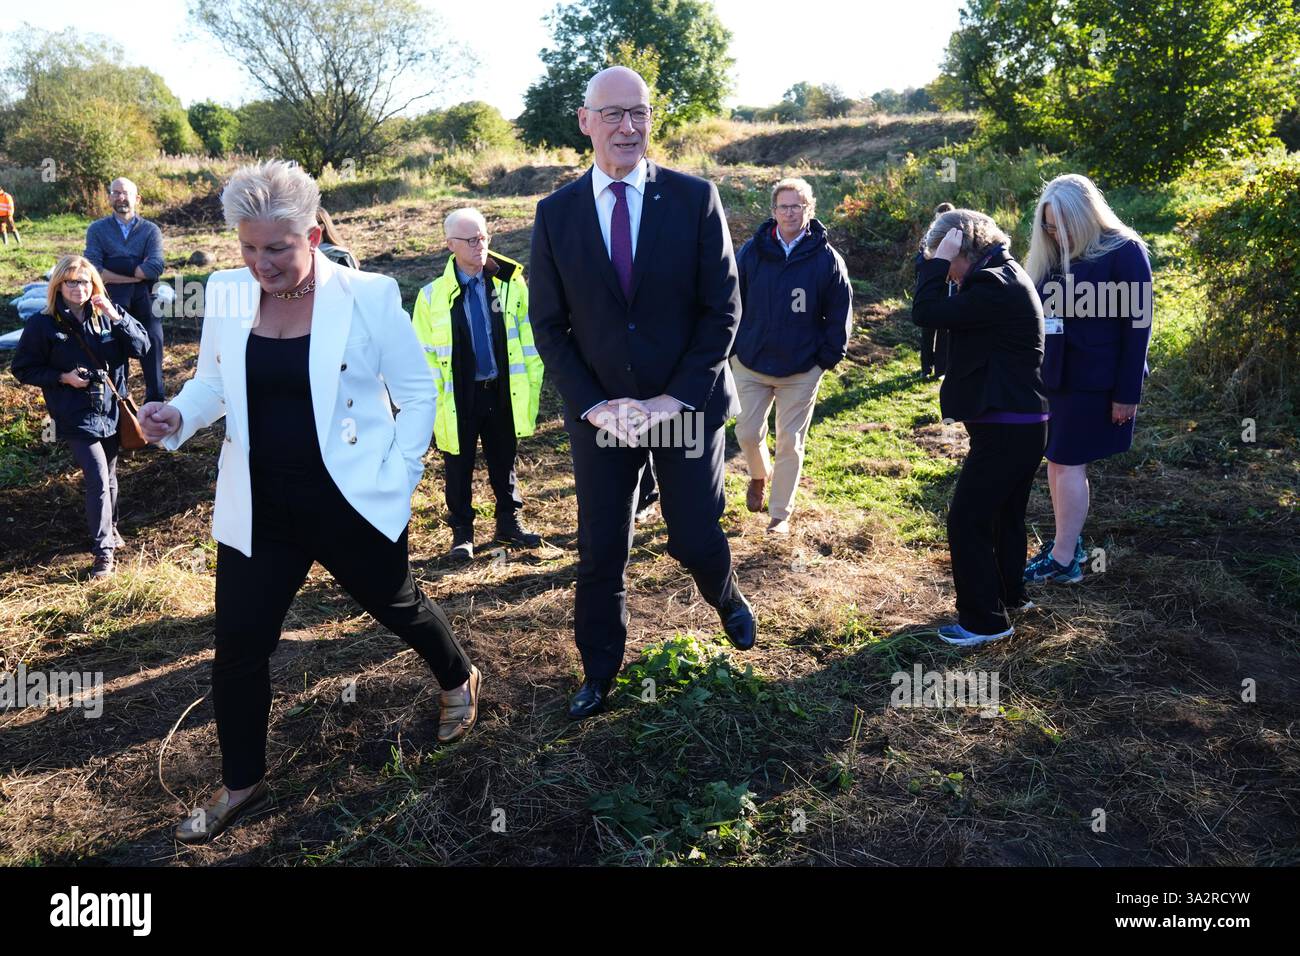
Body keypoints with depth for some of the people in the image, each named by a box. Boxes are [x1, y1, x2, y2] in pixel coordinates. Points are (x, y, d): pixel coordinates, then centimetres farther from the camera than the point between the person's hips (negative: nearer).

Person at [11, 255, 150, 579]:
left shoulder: (106, 315, 0)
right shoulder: (43, 324, -7)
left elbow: (142, 345, -8)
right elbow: (22, 369, 0)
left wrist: (116, 317, -20)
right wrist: (62, 377, -14)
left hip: (112, 409, 4)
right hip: (76, 416, -3)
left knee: (109, 476, 17)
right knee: (98, 479, -10)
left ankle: (109, 526, 40)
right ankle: (104, 550, 1)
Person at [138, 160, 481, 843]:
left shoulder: (368, 296, -11)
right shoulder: (224, 294, 0)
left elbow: (417, 391, -4)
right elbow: (213, 380, 12)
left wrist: (398, 478, -9)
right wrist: (179, 415, -10)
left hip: (352, 503, -3)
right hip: (258, 510, 4)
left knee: (398, 607, 17)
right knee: (237, 646, 6)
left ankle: (458, 681, 49)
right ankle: (241, 786, 30)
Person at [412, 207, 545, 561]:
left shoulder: (511, 283, -3)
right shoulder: (433, 296, -6)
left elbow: (528, 334, 3)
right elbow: (425, 354, -4)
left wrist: (532, 381, -1)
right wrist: (434, 402, -8)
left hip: (503, 392, 1)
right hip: (460, 397, -1)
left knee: (504, 462, 16)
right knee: (459, 469, 11)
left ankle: (509, 522, 34)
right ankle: (462, 532, 27)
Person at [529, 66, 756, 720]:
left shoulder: (695, 199, -4)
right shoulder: (555, 213, 0)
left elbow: (723, 309, -5)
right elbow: (549, 324, 2)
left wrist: (675, 399, -13)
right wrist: (592, 404, -10)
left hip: (686, 405, -1)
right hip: (598, 413, 1)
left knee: (695, 539, 6)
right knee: (599, 554, 8)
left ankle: (727, 600, 43)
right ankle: (599, 673, 31)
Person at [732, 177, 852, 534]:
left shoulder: (826, 258, -5)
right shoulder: (752, 251, -3)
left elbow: (839, 313, 0)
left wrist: (829, 356, -5)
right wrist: (731, 347, -1)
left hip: (802, 369, -1)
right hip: (750, 363, 1)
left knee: (791, 442, 4)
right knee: (748, 432, 6)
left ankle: (780, 515, 18)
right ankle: (760, 475, 41)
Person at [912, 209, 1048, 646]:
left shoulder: (995, 286, -20)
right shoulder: (1006, 275, 12)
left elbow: (926, 312, -23)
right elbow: (948, 311, 15)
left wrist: (938, 257, -15)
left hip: (1004, 428, -11)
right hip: (1022, 423, 11)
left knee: (966, 521, -3)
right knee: (1005, 515, 23)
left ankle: (984, 619, 7)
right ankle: (1008, 593, 40)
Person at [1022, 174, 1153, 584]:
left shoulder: (1124, 252, -9)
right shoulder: (1054, 255, 9)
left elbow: (1137, 325, -10)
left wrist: (1128, 392, -14)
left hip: (1095, 380, -6)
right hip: (1055, 376, 6)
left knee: (1069, 463, -5)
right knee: (1056, 461, 10)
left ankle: (1063, 560, 3)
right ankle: (1068, 542, 24)